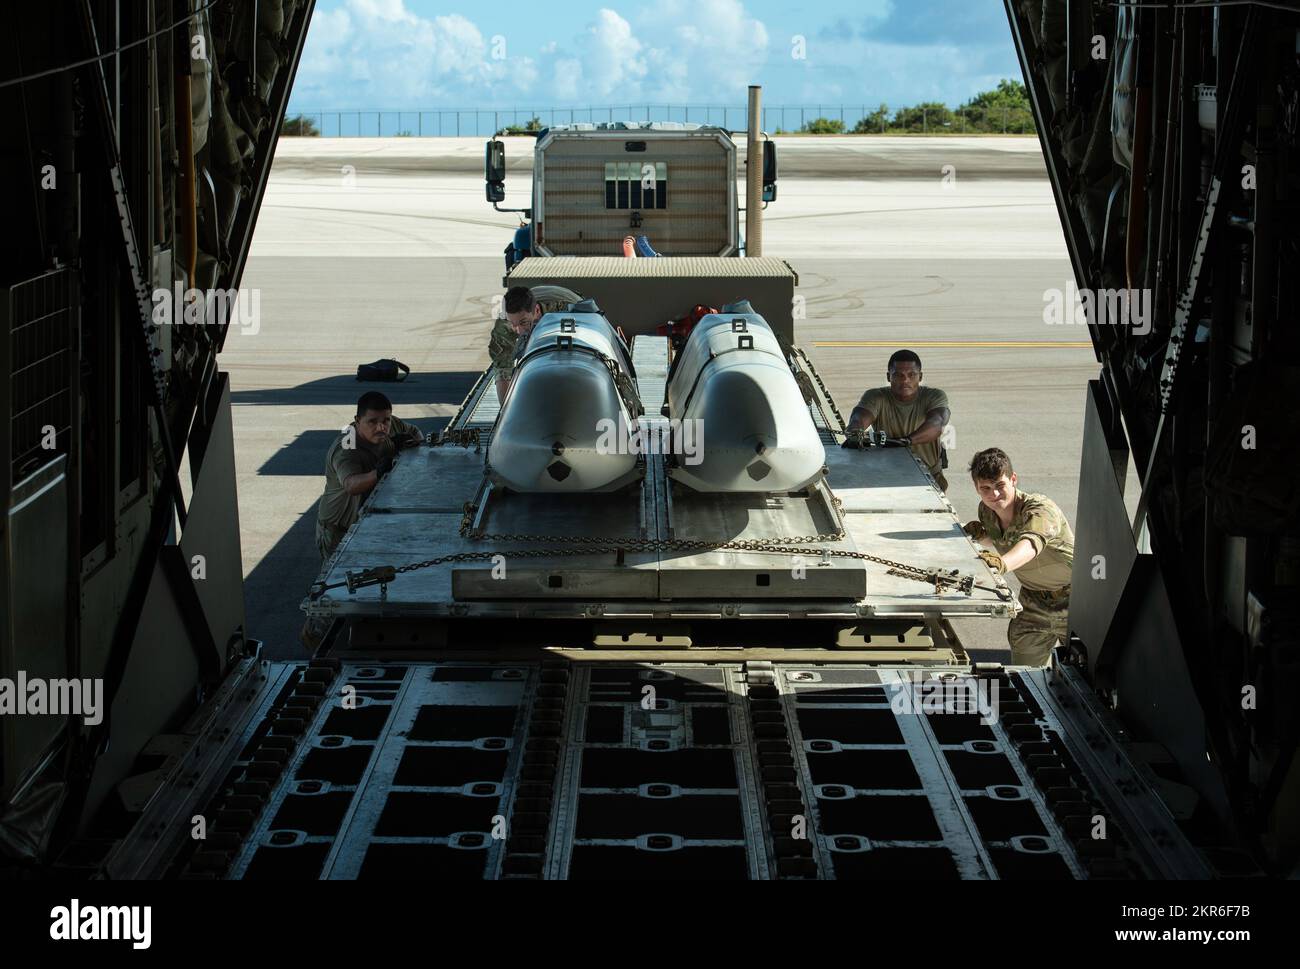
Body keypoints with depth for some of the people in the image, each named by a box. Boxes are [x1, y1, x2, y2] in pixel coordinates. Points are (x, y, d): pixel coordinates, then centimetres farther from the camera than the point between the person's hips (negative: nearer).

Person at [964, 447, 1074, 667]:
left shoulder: (1040, 508, -28)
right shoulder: (986, 511, -7)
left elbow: (1031, 543, -51)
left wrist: (1002, 564, -71)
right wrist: (981, 537, -8)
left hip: (1072, 601, -6)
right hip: (1033, 603, 6)